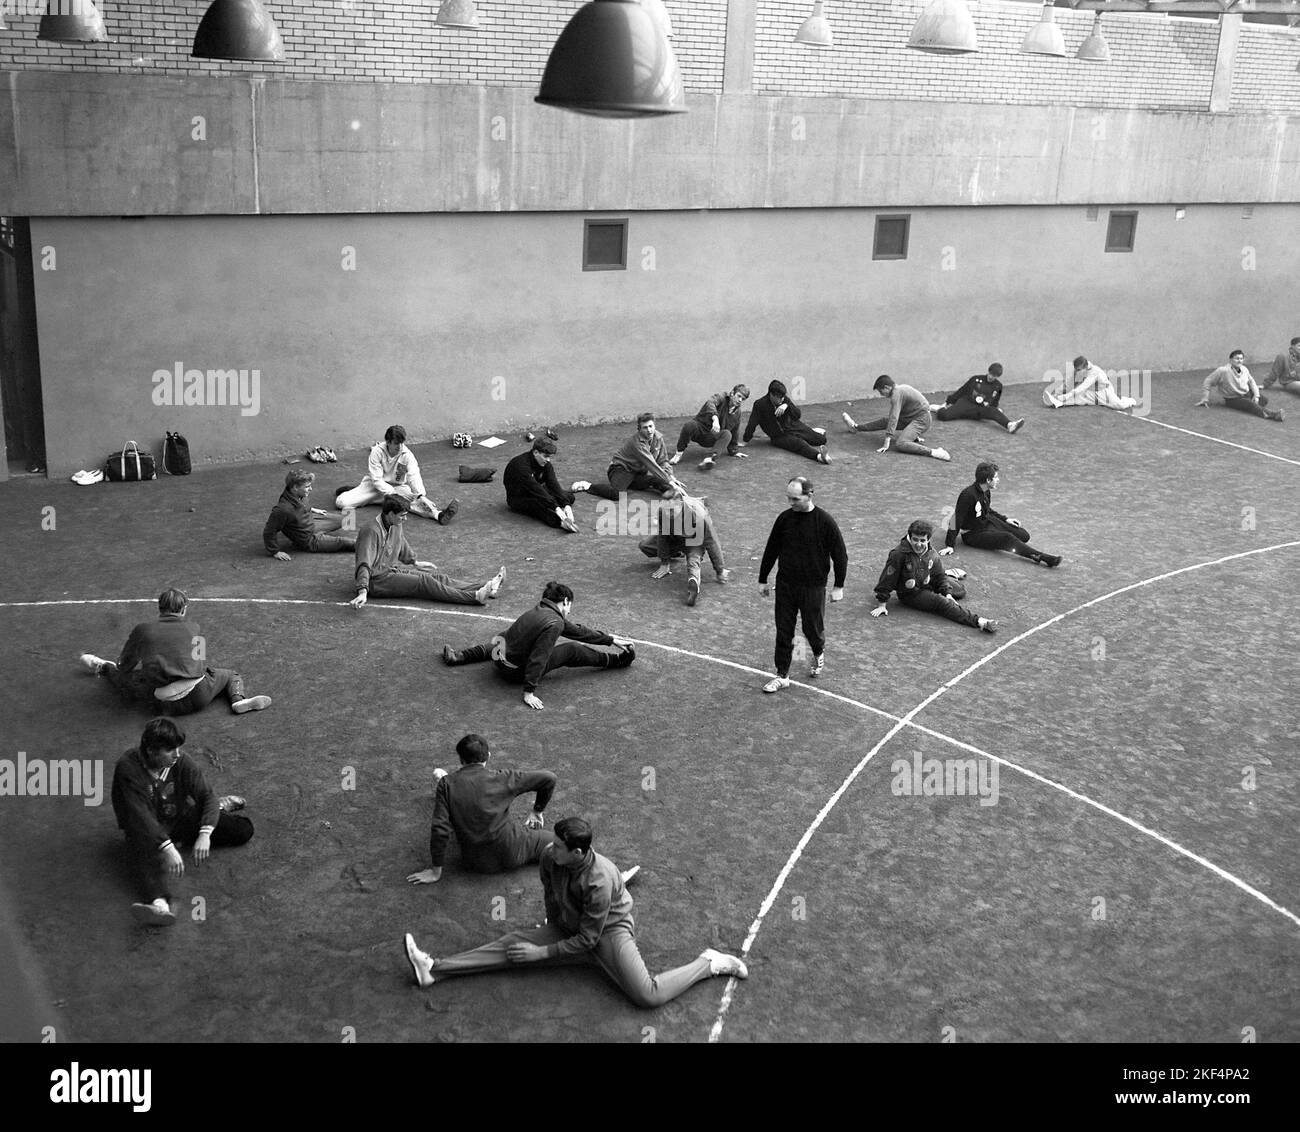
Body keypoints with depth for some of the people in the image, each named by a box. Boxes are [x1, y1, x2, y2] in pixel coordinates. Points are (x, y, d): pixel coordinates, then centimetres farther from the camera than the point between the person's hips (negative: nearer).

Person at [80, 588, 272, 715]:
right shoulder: (194, 628, 9)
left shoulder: (143, 630, 7)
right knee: (230, 675, 25)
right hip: (198, 696, -1)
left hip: (166, 704, 1)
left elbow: (125, 664, 19)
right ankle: (238, 698, -2)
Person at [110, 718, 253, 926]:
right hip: (146, 829, -4)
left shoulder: (181, 762, -12)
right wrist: (167, 848, -46)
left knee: (243, 830, -9)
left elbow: (206, 795, -13)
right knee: (144, 854, -41)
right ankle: (159, 904, -66)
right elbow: (140, 815, -34)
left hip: (181, 819, 4)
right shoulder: (128, 768, -25)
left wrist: (205, 834, -32)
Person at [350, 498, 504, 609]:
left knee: (436, 576, -8)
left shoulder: (396, 527, 7)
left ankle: (487, 588, -19)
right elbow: (364, 563, -29)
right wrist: (363, 592, -40)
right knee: (424, 581, -24)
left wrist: (414, 563, 43)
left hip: (393, 569, 9)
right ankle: (475, 596, -36)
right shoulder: (371, 531, -21)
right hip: (377, 580, -9)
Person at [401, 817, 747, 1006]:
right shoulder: (549, 857, -16)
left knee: (648, 996, -26)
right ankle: (433, 969, -8)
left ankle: (710, 964, -9)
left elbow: (588, 939, -26)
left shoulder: (599, 880, -35)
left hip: (609, 930, -6)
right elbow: (551, 897, 6)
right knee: (514, 942, -7)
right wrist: (552, 929, 17)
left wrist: (543, 953, -21)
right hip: (569, 929, 7)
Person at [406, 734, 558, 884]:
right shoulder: (501, 779, -10)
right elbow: (548, 778, -6)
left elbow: (440, 829, -15)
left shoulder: (447, 784, -10)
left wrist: (436, 872, -7)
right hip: (511, 857, -2)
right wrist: (538, 811, 11)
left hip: (475, 864, 3)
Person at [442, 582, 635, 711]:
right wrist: (529, 692, -24)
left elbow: (579, 631, 14)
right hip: (516, 672, -7)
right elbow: (538, 659, -27)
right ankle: (617, 659, 11)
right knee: (572, 650, 0)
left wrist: (611, 639, 19)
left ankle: (459, 656, 39)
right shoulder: (554, 624, -22)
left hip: (498, 659, 7)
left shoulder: (540, 611, 5)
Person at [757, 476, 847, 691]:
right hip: (785, 585, 3)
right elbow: (771, 550, 9)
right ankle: (782, 675, 14)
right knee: (783, 631, 4)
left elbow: (840, 554, -4)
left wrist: (838, 586, -3)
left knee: (813, 628, 8)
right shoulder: (784, 518, -2)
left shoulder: (824, 522, -12)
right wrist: (763, 580, 13)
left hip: (813, 587, -3)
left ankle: (819, 655, 41)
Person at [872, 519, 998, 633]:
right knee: (940, 602, -30)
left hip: (928, 585, 7)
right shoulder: (899, 554, -26)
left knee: (961, 590, 15)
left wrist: (947, 593, -6)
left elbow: (939, 576, 7)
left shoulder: (931, 553, -7)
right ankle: (977, 621, -41)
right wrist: (882, 605, -23)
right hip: (910, 594, -7)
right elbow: (887, 578, -23)